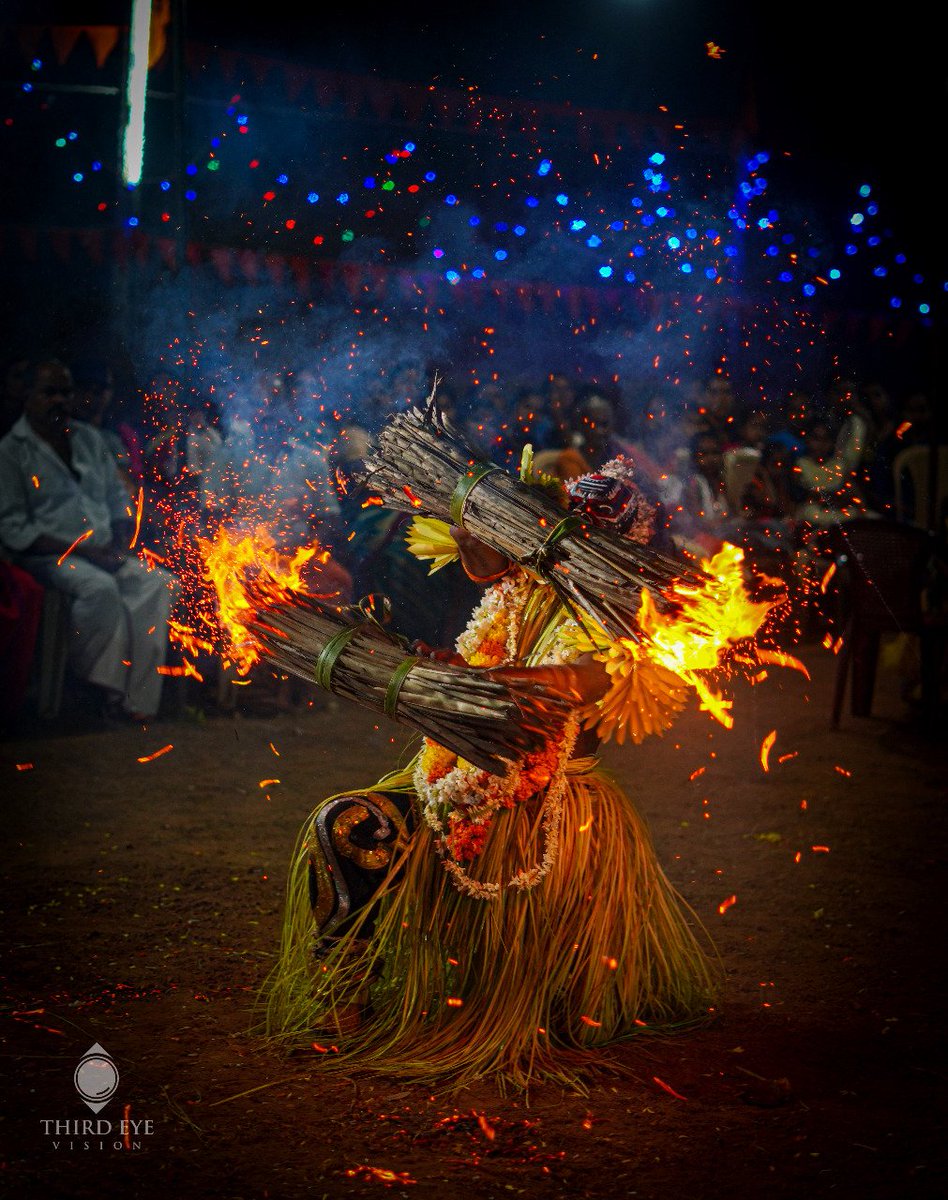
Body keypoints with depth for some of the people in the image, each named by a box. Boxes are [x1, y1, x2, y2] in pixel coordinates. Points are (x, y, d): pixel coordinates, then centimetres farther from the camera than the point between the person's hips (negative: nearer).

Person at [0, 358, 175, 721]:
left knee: (155, 582, -22)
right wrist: (79, 551, -15)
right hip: (50, 555, -5)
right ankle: (103, 687, -23)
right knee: (99, 587, -36)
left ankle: (138, 697, -26)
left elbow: (118, 497, 24)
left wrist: (120, 540, 2)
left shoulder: (89, 439, 17)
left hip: (103, 552, 6)